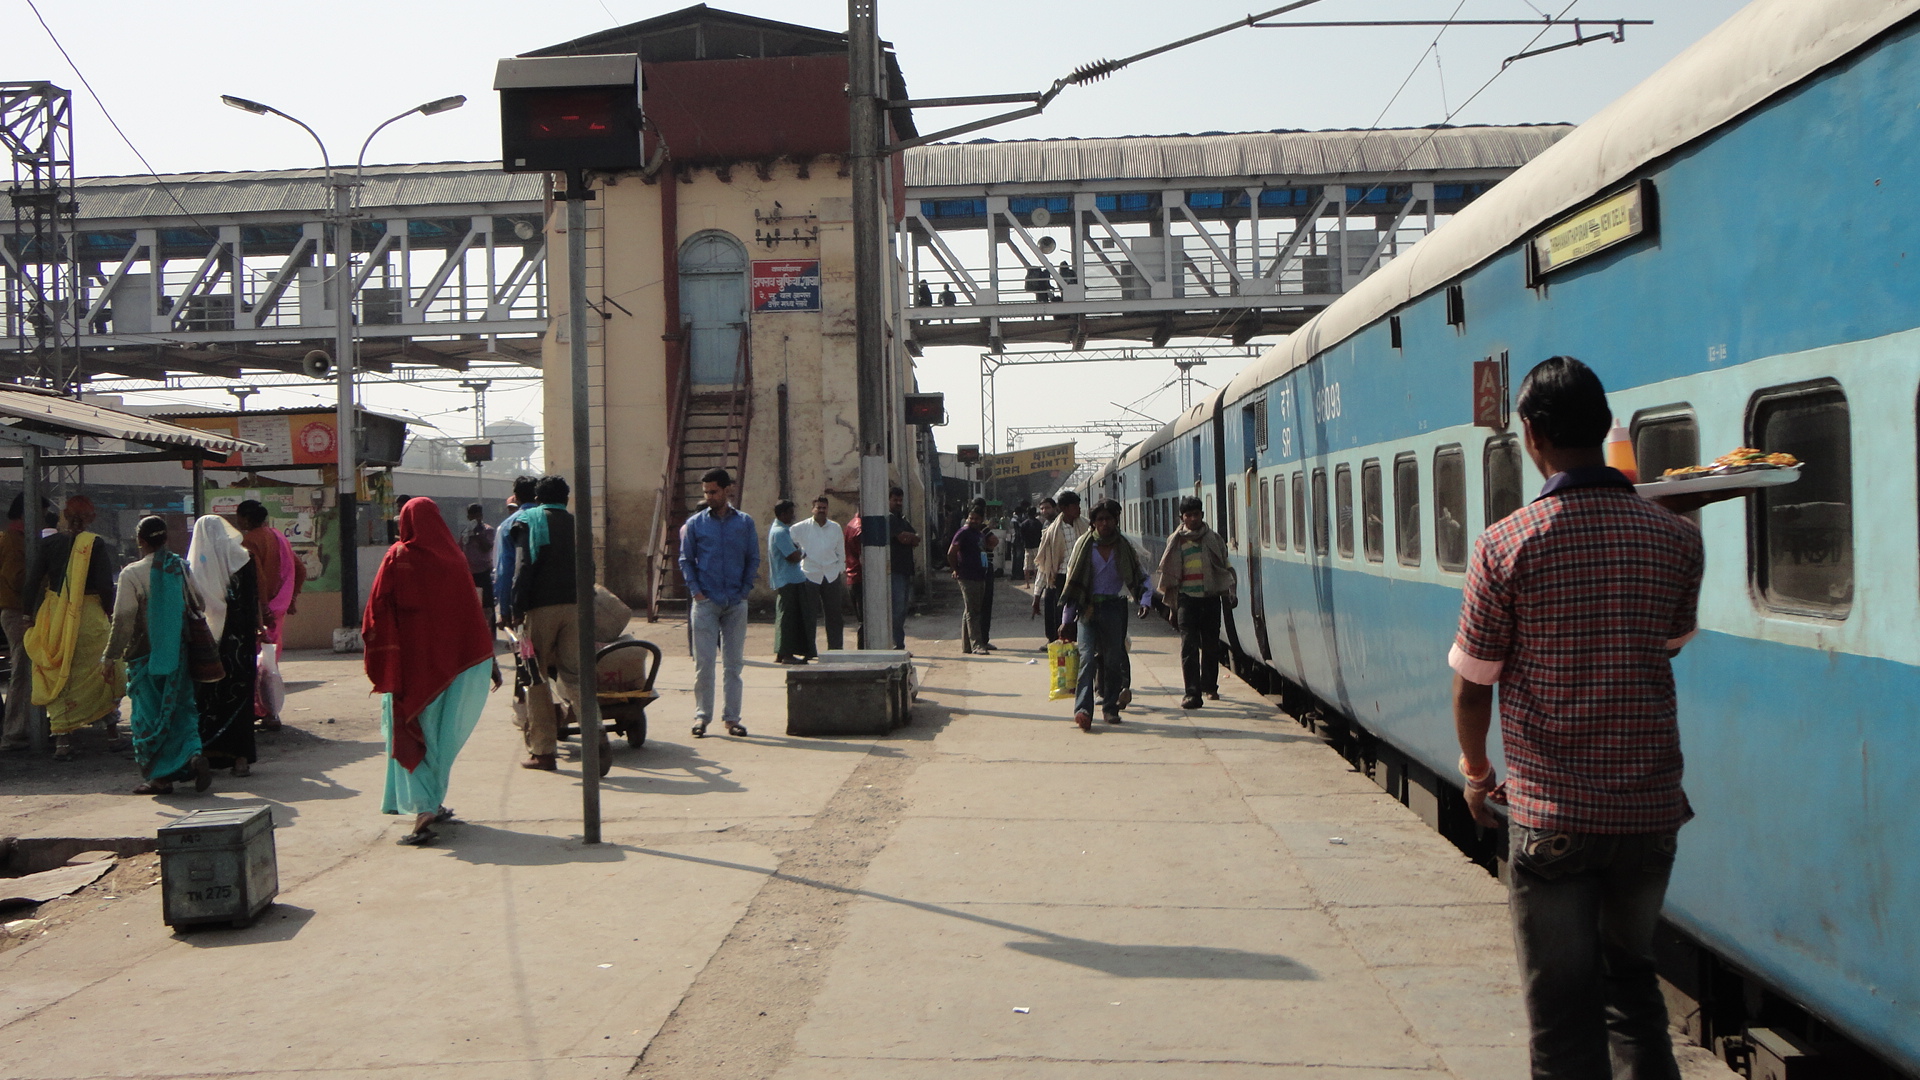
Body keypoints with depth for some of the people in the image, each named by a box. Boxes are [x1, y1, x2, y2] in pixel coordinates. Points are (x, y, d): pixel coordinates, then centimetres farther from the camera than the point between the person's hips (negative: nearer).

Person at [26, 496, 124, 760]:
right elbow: (105, 585, -11)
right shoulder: (94, 544, -9)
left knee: (58, 679, 9)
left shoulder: (49, 543, 1)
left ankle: (61, 740, 7)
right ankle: (111, 730, 15)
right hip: (89, 619, -3)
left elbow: (33, 583, 4)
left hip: (53, 618, 3)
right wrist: (110, 614, 3)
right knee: (104, 672, 12)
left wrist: (32, 616, 13)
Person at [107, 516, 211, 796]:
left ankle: (159, 777, 6)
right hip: (179, 654, 4)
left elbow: (123, 620, -10)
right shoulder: (182, 568, 1)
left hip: (146, 655, -3)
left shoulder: (132, 573, -10)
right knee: (182, 708, 11)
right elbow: (197, 607, 7)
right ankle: (194, 755, -11)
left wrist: (112, 657, -3)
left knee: (150, 713, 5)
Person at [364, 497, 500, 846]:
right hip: (450, 658, 3)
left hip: (409, 660, -3)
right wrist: (490, 662, 6)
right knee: (441, 733, 15)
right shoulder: (455, 557, 2)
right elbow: (475, 611, 3)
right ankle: (433, 804, 22)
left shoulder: (397, 558, -6)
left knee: (411, 732, -1)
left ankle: (423, 810, -14)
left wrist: (378, 660, -1)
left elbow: (378, 609, -9)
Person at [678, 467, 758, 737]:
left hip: (736, 603, 1)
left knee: (733, 662, 5)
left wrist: (744, 590, -1)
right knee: (703, 662, -3)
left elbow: (753, 559, 9)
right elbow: (685, 560, 6)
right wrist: (696, 591, -5)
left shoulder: (745, 523, 7)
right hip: (706, 602, -1)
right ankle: (701, 716, 5)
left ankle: (732, 717, 11)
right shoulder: (694, 524, 4)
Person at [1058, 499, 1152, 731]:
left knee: (1114, 658, 4)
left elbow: (1142, 577, 11)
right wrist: (1066, 619, 3)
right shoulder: (1083, 546, 4)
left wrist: (1145, 600, -9)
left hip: (1114, 606, 1)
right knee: (1087, 657, -13)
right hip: (1087, 607, -1)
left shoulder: (1125, 547, 5)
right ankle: (1083, 709, -22)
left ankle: (1111, 707, 15)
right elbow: (1072, 582, 5)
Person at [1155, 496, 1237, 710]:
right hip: (1187, 598, -2)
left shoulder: (1214, 539, 9)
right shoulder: (1175, 542, 4)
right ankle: (1192, 693, -11)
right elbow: (1168, 575, 6)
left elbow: (1225, 569, 13)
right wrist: (1172, 605, 5)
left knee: (1211, 645, 10)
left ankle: (1209, 686, 29)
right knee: (1189, 646, -9)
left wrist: (1229, 594, 3)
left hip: (1210, 598, 2)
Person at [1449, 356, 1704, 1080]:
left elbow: (1472, 686, -5)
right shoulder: (1676, 537, -3)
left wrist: (1476, 769, 12)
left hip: (1550, 811, -4)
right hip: (1651, 806, 4)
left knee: (1564, 1008, 7)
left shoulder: (1506, 545, -12)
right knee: (1630, 973, 25)